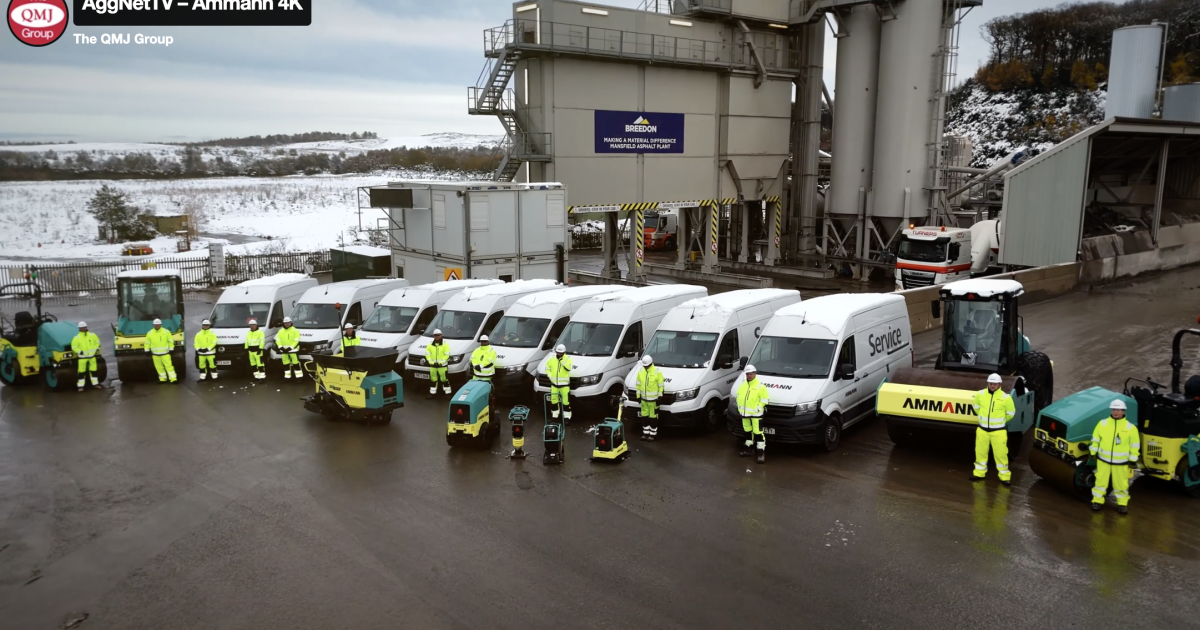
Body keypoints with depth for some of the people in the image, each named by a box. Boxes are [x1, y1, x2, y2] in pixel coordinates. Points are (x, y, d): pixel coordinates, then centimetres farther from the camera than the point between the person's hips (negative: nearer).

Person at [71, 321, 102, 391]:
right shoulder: (77, 338, -6)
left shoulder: (92, 335, 3)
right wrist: (79, 351, -19)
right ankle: (80, 386, 3)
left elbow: (97, 341, 17)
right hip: (82, 357, -3)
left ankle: (95, 384, 22)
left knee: (93, 370, 12)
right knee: (82, 371, -2)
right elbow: (74, 347, -4)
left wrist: (96, 348, 4)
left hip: (92, 356, 3)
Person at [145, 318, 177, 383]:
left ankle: (173, 378, -9)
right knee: (159, 367, 7)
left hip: (165, 353, -2)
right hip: (155, 354, 2)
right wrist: (147, 351, 9)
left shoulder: (166, 332, -3)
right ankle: (162, 378, 18)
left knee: (169, 366, -8)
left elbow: (171, 341, 3)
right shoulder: (150, 333, 2)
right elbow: (147, 343, 11)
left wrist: (171, 349, 0)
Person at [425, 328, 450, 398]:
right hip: (433, 365, 4)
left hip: (442, 365, -4)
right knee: (433, 379, 11)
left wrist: (441, 362, -15)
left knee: (444, 379, -5)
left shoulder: (445, 345, -2)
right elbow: (427, 354, 5)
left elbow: (447, 355, -7)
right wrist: (431, 362, -8)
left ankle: (448, 393, 0)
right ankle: (432, 393, 19)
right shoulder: (430, 345, 8)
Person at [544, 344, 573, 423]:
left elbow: (569, 368, -21)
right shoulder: (552, 359, 4)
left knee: (566, 400, -5)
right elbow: (547, 367, 16)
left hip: (564, 384, -4)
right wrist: (549, 375, 3)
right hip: (554, 383, 4)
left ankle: (567, 417, 3)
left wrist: (562, 361, -27)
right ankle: (554, 416, 22)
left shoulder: (568, 359, -5)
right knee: (554, 400, 10)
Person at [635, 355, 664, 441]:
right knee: (644, 416, 12)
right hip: (643, 398, 5)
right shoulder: (640, 371, 3)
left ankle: (653, 434, 10)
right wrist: (638, 395, 10)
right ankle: (646, 433, 23)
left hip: (653, 398, -5)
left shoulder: (657, 372, -11)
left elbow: (660, 386, -8)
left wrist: (659, 397, -9)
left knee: (653, 416, 1)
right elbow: (638, 384, 11)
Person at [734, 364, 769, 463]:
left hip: (755, 414, -6)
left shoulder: (760, 386, -9)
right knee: (748, 431, 18)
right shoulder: (742, 385, 10)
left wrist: (758, 409, -16)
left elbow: (764, 400, -10)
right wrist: (740, 408, 9)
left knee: (758, 432, -7)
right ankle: (749, 447, 31)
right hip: (745, 413, 6)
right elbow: (738, 397, 17)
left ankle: (761, 452, -3)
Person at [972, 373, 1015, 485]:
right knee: (980, 452, 12)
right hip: (982, 429, 3)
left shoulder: (1005, 397, -12)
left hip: (998, 430, -3)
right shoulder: (980, 394, -4)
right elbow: (976, 407, 15)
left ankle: (1004, 476, 12)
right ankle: (979, 473, 26)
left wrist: (1000, 421, 11)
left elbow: (1011, 413, 2)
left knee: (1000, 453, 0)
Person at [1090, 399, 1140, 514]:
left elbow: (1135, 446, -2)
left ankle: (1122, 503, 24)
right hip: (1103, 460, 1)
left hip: (1121, 462, -1)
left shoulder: (1130, 427, -7)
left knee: (1121, 483, 9)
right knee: (1101, 481, 9)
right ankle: (1098, 500, 21)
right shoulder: (1102, 423, -2)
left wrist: (1132, 461, -2)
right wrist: (1093, 453, 7)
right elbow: (1095, 440, 6)